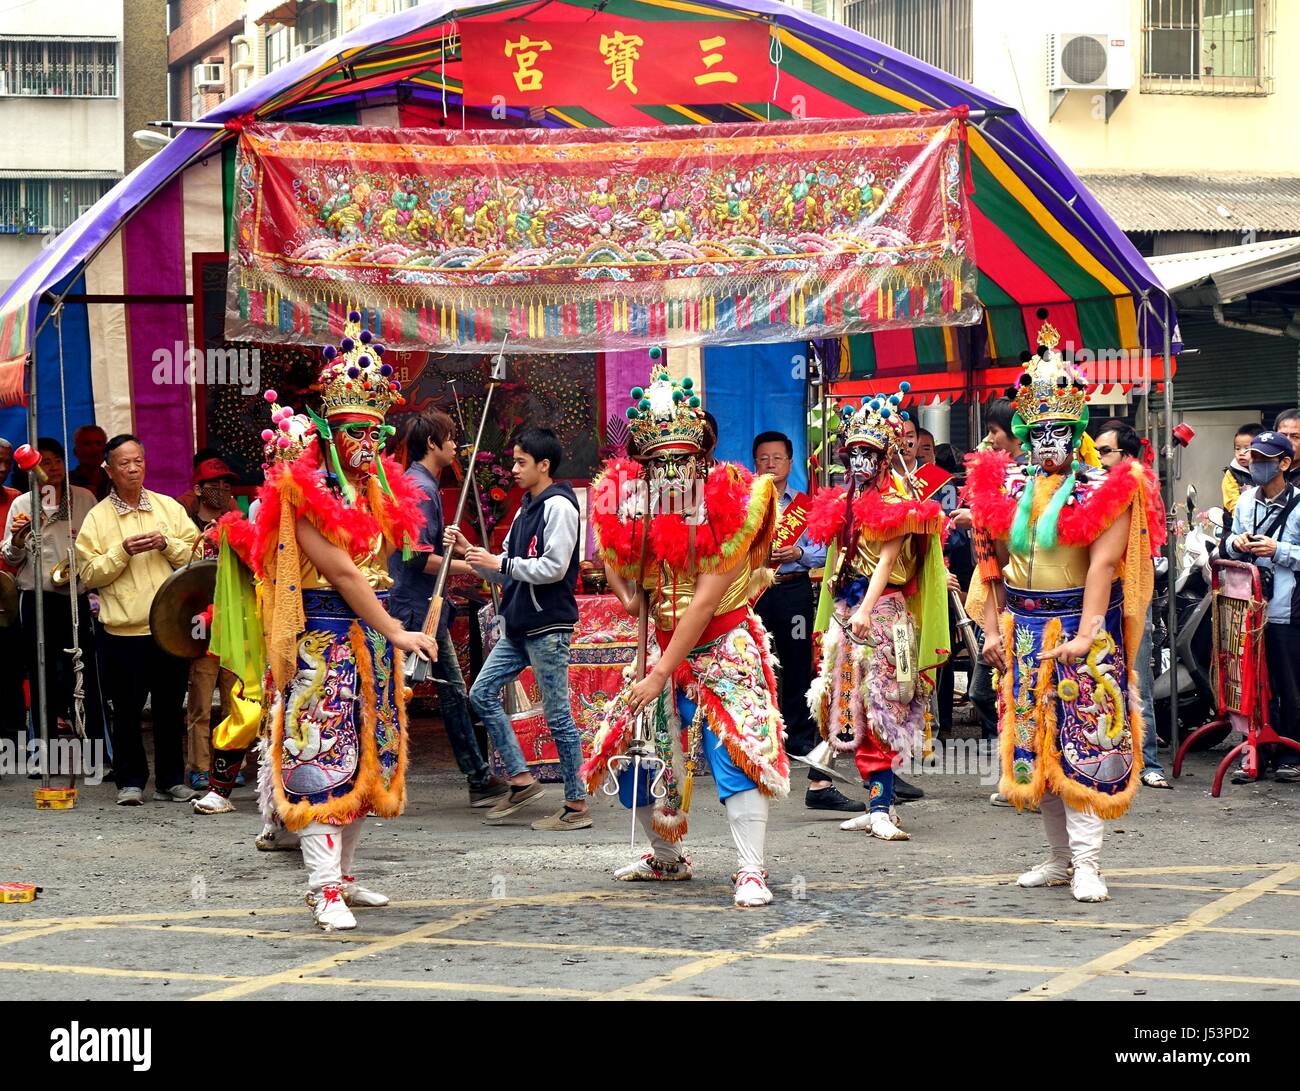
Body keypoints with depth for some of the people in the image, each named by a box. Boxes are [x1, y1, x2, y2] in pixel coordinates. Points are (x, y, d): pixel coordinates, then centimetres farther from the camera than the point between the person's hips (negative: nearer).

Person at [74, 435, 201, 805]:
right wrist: (123, 551, -15)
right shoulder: (97, 518, 2)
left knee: (170, 707, 8)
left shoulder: (169, 507, 9)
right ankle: (130, 781, 12)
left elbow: (196, 555, 8)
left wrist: (167, 545, -9)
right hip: (122, 632, -2)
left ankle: (171, 779, 17)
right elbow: (90, 574, -3)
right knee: (126, 710, 2)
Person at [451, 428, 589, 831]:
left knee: (557, 714, -5)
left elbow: (554, 567, -20)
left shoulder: (559, 506, -12)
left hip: (549, 627, -10)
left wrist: (500, 563, -15)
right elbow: (507, 571, 17)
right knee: (482, 693, 6)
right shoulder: (526, 508, 16)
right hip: (519, 627, 10)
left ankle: (577, 805, 2)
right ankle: (521, 781, 11)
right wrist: (468, 551, 5)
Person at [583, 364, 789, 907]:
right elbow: (614, 555, 13)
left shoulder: (729, 505, -21)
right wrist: (629, 596, -11)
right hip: (665, 650, 6)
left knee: (737, 747, -24)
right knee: (628, 750, 8)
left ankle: (751, 873, -22)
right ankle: (667, 858, 31)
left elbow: (705, 602, -23)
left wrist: (659, 676, -24)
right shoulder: (630, 501, -8)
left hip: (724, 648, -6)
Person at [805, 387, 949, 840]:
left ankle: (881, 808, -14)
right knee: (855, 709, 7)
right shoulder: (844, 503, 16)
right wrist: (836, 617, 13)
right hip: (846, 611, 8)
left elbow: (888, 559, -14)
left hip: (883, 611, -8)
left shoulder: (893, 502, -5)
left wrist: (866, 609, -23)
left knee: (879, 707, -12)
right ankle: (878, 805, 11)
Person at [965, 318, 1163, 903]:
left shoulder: (1105, 490, -6)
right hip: (1023, 629, 5)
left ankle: (1087, 863, -10)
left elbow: (1103, 563, -15)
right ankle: (1061, 855, 18)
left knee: (1083, 742, -9)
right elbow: (992, 564, 11)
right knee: (1034, 745, 8)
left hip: (1081, 627, -5)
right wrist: (993, 630, 5)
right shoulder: (1006, 488, 8)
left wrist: (1085, 634, -23)